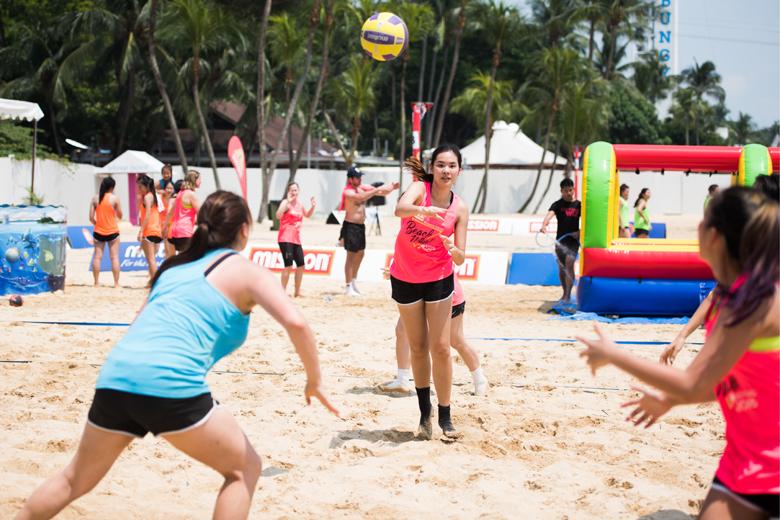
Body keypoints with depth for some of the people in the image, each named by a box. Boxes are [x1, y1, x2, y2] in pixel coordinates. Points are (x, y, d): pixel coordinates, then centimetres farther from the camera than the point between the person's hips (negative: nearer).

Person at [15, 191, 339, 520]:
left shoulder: (175, 265, 27)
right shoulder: (246, 271, 10)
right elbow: (295, 323, -6)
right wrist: (314, 380, 6)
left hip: (115, 377, 6)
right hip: (170, 385, -6)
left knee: (74, 481, 25)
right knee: (244, 468, 14)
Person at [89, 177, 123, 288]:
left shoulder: (95, 199, 0)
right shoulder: (114, 198, -7)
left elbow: (91, 217, -1)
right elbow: (120, 215, 0)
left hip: (98, 232, 2)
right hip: (112, 232, -2)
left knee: (97, 257, 5)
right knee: (114, 257, 2)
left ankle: (96, 283, 4)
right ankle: (116, 283, 0)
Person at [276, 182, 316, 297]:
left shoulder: (300, 203, 13)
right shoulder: (285, 202, -8)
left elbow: (307, 215, 30)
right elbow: (278, 215, -26)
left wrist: (313, 207, 13)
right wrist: (287, 202, -31)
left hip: (296, 239, 8)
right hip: (285, 239, -8)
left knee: (301, 265, 9)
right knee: (289, 265, -15)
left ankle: (297, 292, 21)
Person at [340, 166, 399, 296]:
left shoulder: (363, 187, 6)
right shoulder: (348, 192, -18)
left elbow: (381, 192, 8)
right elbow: (361, 198, -37)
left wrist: (391, 188, -11)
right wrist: (378, 189, -41)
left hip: (361, 225, 8)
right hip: (351, 226, -8)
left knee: (360, 253, 17)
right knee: (351, 255, -6)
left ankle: (354, 280, 31)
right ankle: (348, 287, -3)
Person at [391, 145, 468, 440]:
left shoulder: (459, 209, -7)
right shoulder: (420, 188, -12)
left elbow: (460, 259, -6)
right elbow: (400, 208, -36)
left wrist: (452, 248, -29)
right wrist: (424, 210, -56)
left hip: (439, 280, 0)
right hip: (405, 278, 0)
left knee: (440, 348, -3)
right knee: (418, 348, 9)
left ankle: (445, 417, 6)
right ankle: (424, 414, 21)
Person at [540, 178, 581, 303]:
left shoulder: (579, 205, 3)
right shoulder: (558, 204, 0)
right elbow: (550, 214, -19)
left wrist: (580, 231, -9)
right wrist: (544, 225, -39)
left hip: (573, 240, -2)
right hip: (560, 240, 2)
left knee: (569, 263, -18)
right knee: (561, 268, 10)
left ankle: (568, 295, -19)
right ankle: (565, 294, 27)